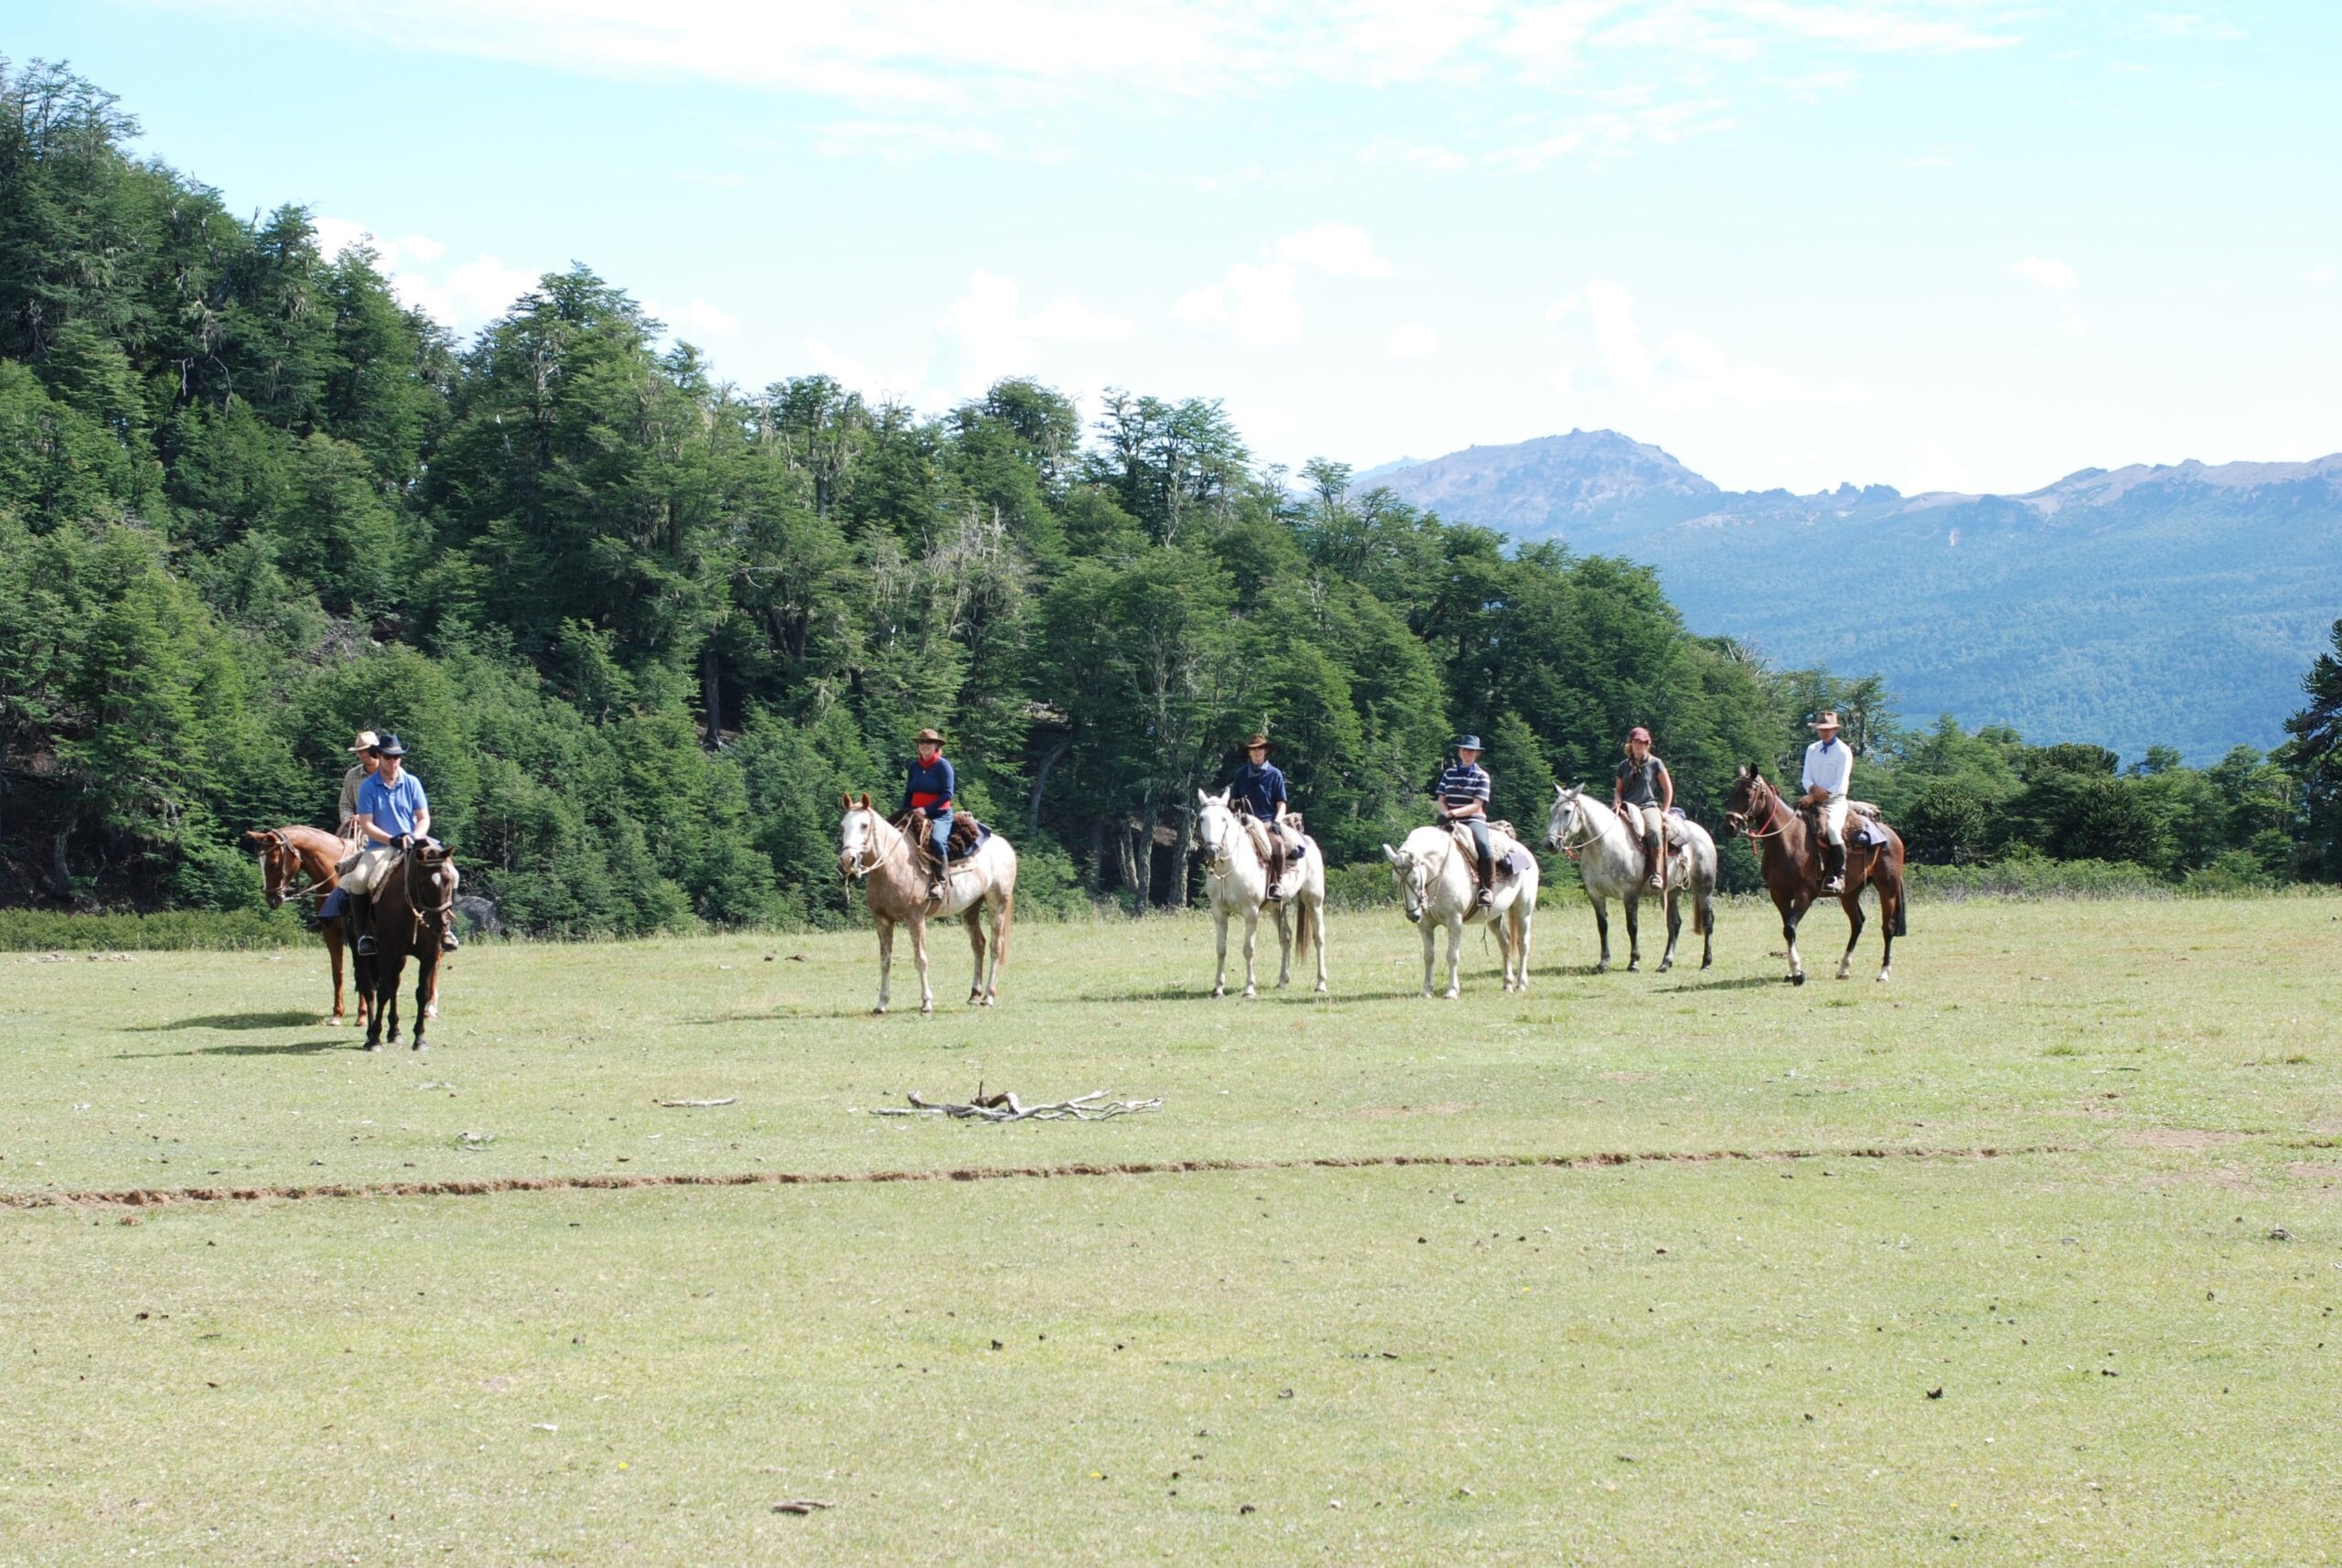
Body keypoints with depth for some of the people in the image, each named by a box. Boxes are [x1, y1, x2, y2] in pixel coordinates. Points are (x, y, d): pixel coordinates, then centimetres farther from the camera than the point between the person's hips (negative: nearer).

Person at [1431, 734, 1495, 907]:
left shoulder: (1481, 776, 2)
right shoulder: (1449, 773, 13)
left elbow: (1477, 805, -6)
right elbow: (1441, 799, 11)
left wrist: (1454, 813, -18)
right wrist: (1446, 813, -10)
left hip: (1474, 820, -4)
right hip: (1450, 821, 4)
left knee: (1482, 844, -33)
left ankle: (1487, 888, -26)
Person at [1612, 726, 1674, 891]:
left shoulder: (1655, 764, 8)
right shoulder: (1624, 766, 17)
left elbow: (1668, 789, 9)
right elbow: (1618, 789, 22)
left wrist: (1664, 812, 1)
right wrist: (1617, 801, 0)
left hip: (1649, 806, -3)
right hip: (1627, 807, 3)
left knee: (1654, 831, -36)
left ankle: (1657, 874, -35)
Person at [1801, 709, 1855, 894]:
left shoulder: (1843, 751, -2)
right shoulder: (1812, 750, 15)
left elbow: (1841, 783, -8)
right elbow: (1806, 777, 9)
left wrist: (1826, 794, -18)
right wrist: (1813, 788, -11)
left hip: (1835, 800, -6)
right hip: (1814, 800, 6)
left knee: (1832, 828, -33)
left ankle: (1839, 876, -31)